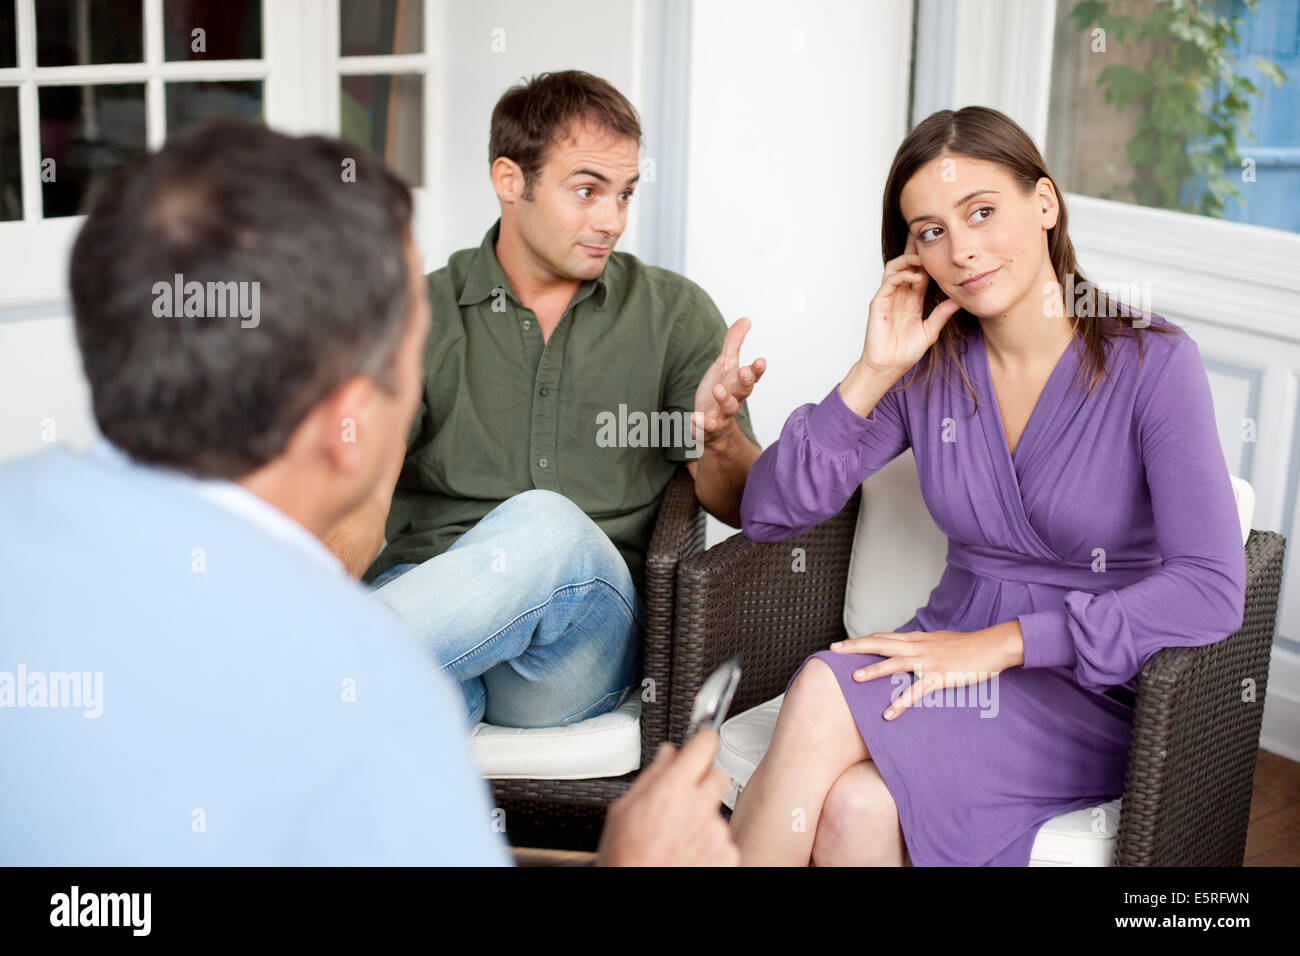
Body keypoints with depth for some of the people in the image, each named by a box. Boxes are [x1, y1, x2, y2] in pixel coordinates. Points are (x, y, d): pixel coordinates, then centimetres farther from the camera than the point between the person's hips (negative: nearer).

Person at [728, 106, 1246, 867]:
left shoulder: (1152, 363, -10)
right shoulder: (928, 365, 3)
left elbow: (1212, 592, -20)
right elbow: (768, 516, 0)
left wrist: (1004, 641, -23)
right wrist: (875, 373, -10)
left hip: (1093, 694, -3)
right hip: (954, 652, 4)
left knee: (825, 694, -31)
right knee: (854, 808, -33)